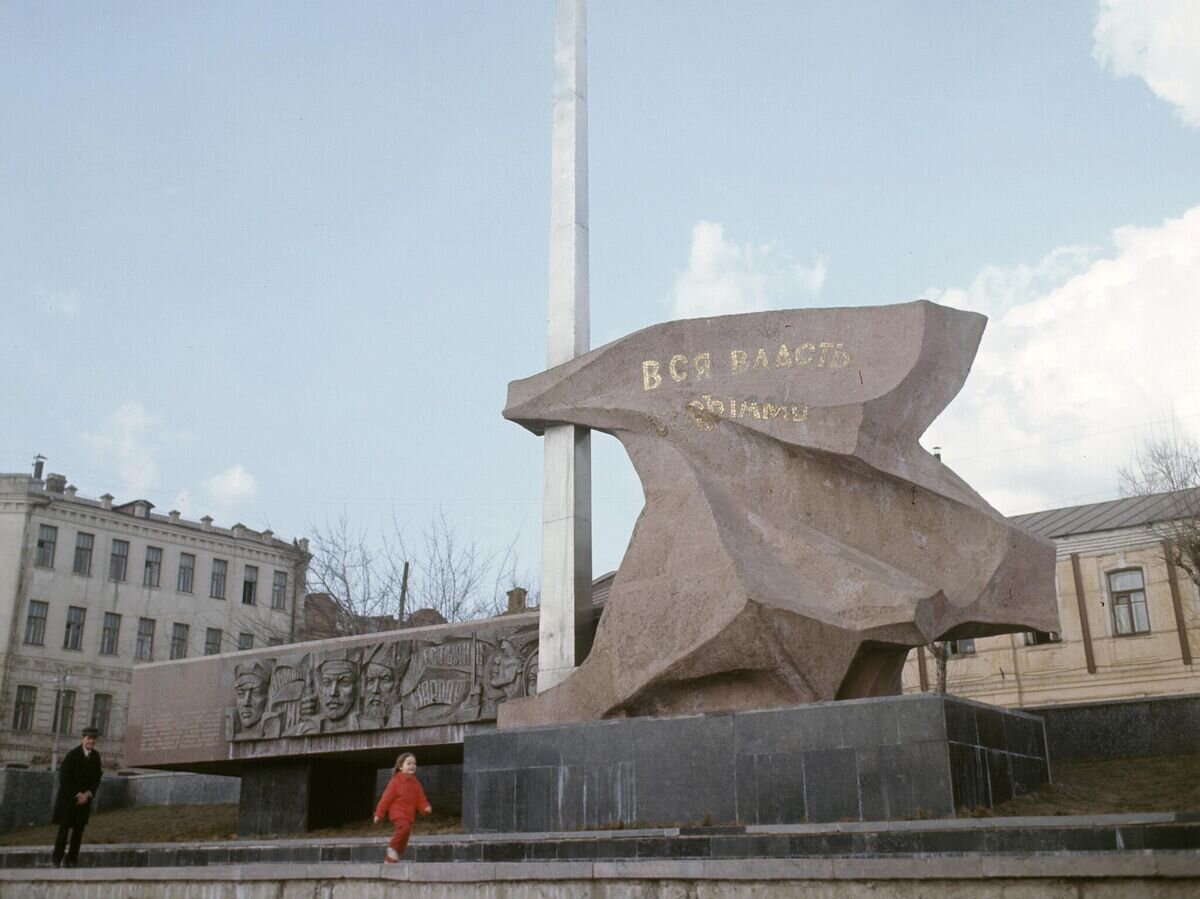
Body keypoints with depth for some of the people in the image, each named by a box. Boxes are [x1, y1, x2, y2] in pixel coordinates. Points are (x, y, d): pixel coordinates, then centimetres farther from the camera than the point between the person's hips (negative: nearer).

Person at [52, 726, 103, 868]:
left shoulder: (96, 756, 0)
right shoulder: (72, 755, -14)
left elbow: (96, 778, 6)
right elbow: (64, 779, -15)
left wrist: (87, 794, -9)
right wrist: (77, 795, -15)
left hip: (84, 798, 4)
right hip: (68, 796, -4)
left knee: (79, 829, 2)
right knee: (64, 828, -6)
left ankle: (71, 861, 6)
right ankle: (57, 861, 1)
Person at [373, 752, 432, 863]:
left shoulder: (416, 783, 10)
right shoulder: (396, 781, -7)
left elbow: (420, 799, 10)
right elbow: (386, 798, -6)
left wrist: (426, 808, -12)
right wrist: (379, 814, -5)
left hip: (409, 815, 7)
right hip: (397, 812, -6)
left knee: (403, 840, 9)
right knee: (405, 828, -32)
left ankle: (389, 860, 22)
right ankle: (393, 847, -13)